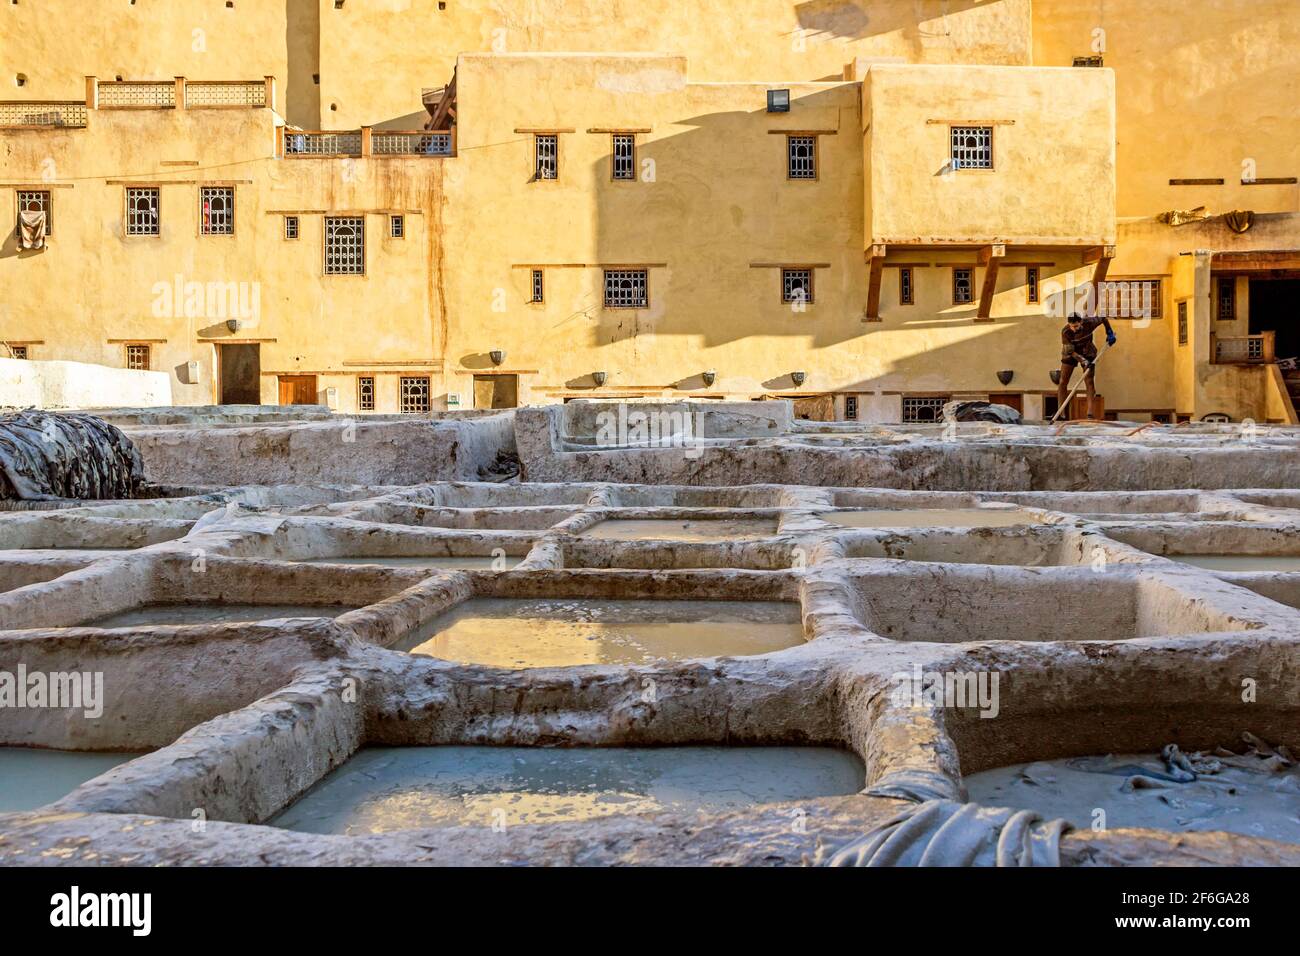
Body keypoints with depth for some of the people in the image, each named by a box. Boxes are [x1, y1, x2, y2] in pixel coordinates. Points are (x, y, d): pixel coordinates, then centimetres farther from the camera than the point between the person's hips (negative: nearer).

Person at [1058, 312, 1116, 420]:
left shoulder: (1089, 324, -26)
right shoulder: (1065, 332, -28)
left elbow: (1103, 318, -5)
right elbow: (1070, 351, -25)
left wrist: (1110, 333, -5)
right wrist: (1084, 361, -35)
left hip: (1087, 353, 0)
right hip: (1070, 354, 0)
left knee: (1089, 381, -10)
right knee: (1062, 382, -6)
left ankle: (1090, 413, -12)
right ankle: (1061, 413, 0)